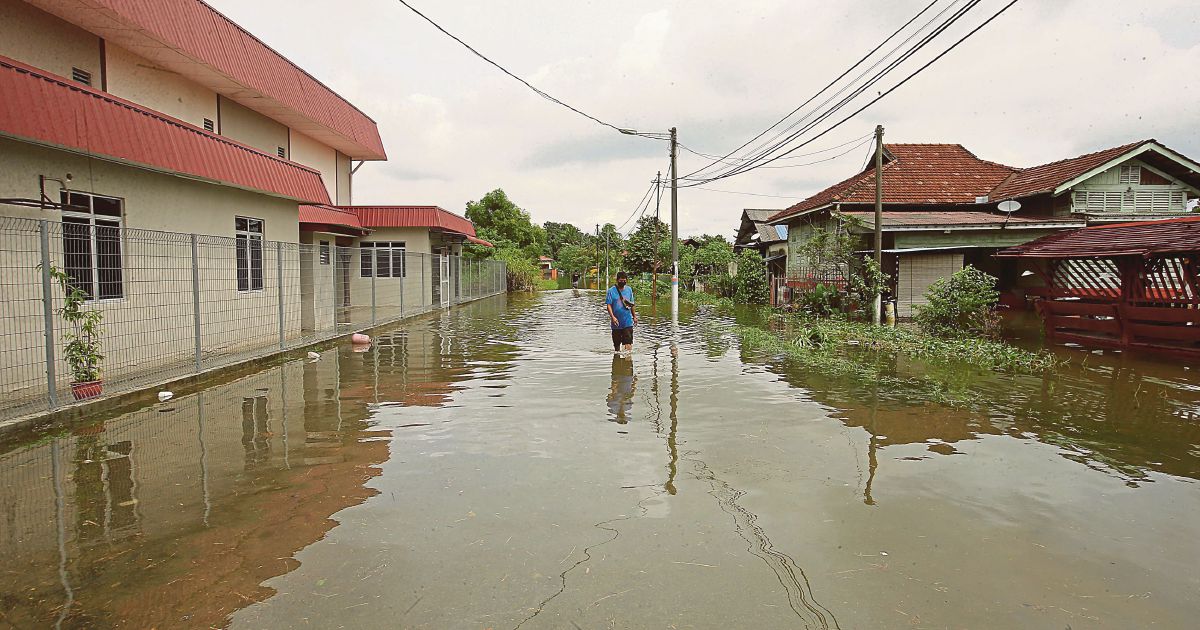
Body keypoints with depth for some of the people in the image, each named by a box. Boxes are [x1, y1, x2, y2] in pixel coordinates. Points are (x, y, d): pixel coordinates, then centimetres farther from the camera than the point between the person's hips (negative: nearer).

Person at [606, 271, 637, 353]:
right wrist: (612, 317, -22)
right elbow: (608, 305, -10)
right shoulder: (611, 291, -5)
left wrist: (634, 316, 21)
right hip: (616, 322, -1)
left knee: (628, 343, -10)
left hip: (628, 322, 1)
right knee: (616, 343, 12)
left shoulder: (629, 290, 7)